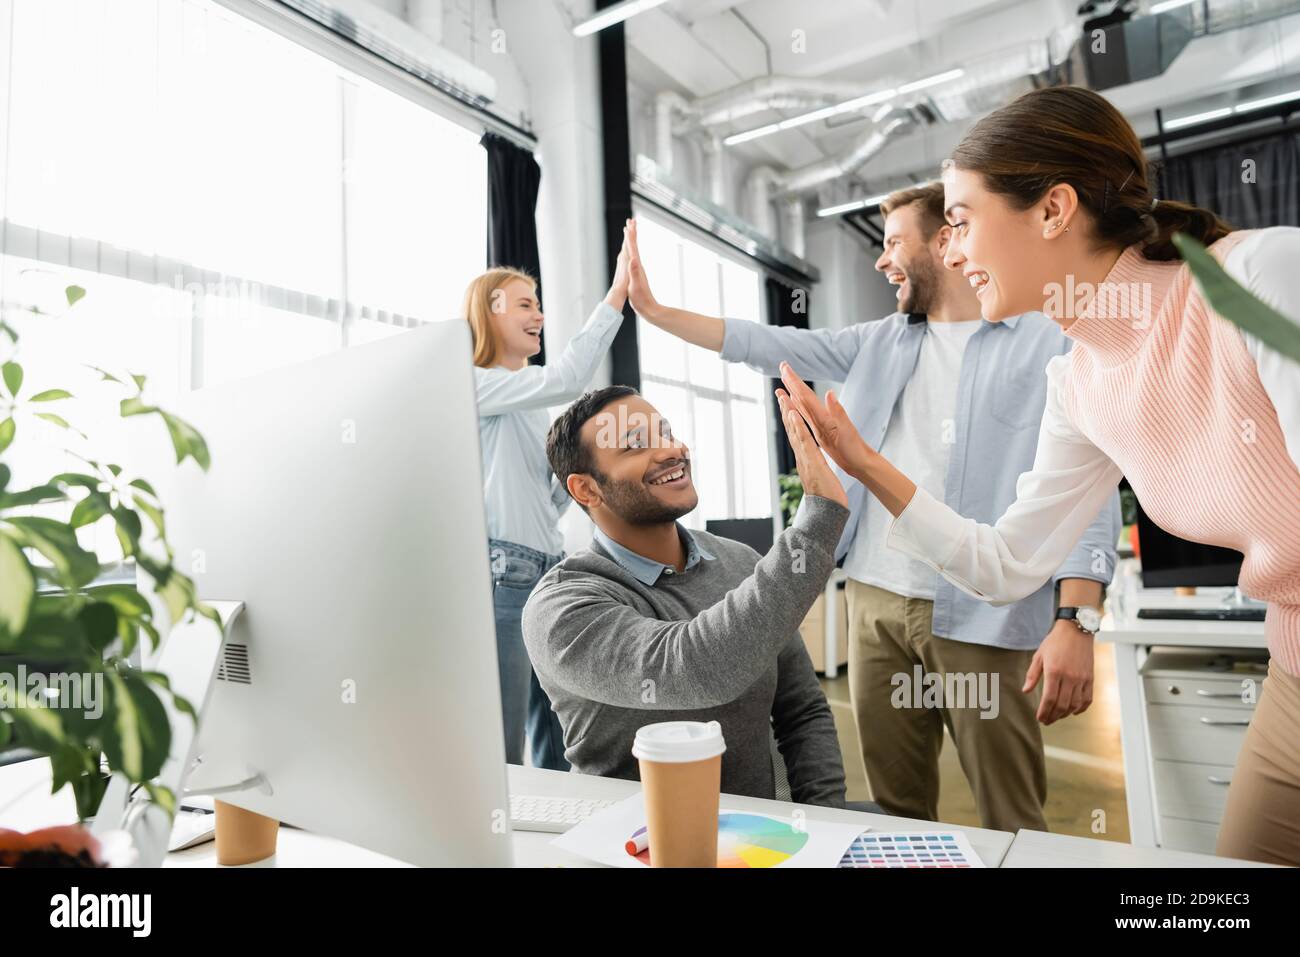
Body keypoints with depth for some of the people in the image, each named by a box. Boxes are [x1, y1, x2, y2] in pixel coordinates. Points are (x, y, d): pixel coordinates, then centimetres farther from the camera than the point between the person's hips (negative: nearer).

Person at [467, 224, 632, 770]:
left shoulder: (533, 403, 21)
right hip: (503, 572, -8)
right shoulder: (475, 385, -5)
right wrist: (616, 293, -20)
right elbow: (566, 380, -22)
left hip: (550, 567, 9)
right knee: (502, 750, -4)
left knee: (559, 742, 12)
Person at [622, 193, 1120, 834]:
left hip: (984, 616, -4)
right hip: (875, 604, 5)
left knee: (1011, 822, 4)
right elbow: (771, 346, 13)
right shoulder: (880, 342, 15)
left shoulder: (1052, 344, -1)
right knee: (895, 805, 13)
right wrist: (652, 309, 10)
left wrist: (1076, 621, -16)